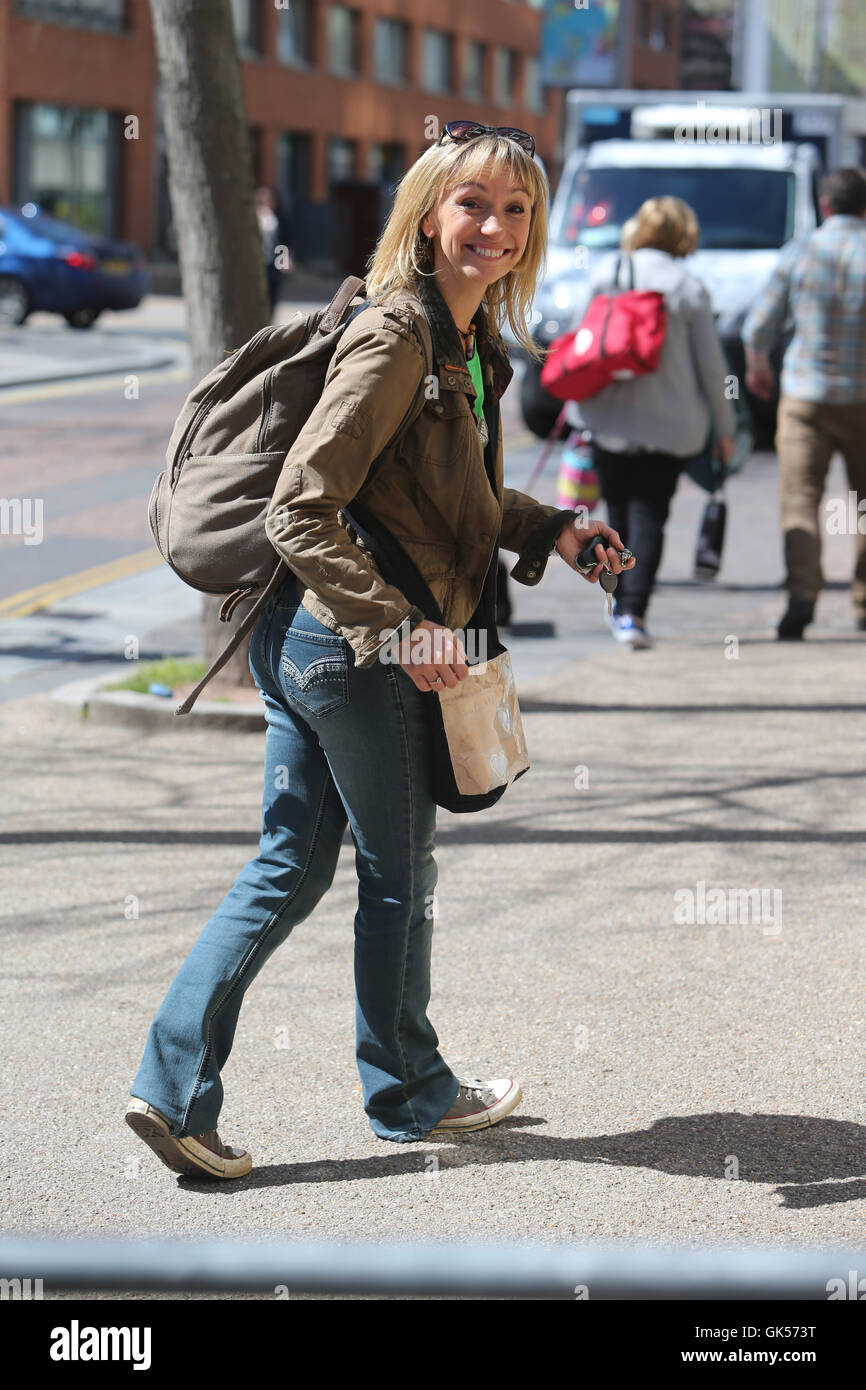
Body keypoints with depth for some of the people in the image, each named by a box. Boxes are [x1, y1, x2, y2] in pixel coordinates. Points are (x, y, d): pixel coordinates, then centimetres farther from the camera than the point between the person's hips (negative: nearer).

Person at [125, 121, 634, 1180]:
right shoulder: (396, 337, -20)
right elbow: (302, 511, -24)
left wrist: (548, 530, 12)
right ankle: (410, 1093, 27)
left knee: (291, 865, 11)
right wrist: (400, 630, -28)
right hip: (349, 645, -9)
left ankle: (174, 1085, 9)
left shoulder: (466, 341, 10)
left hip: (302, 641, 9)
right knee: (398, 873, 9)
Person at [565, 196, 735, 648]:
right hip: (670, 422, -2)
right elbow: (710, 364, 0)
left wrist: (577, 402, 21)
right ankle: (633, 612, -12)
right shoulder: (688, 287, -4)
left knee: (619, 510, 16)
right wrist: (724, 428, 9)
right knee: (649, 514, 0)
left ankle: (622, 606, 23)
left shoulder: (605, 274, 2)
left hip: (608, 419, 2)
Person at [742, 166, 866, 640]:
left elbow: (759, 327, 2)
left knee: (799, 498, -2)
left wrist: (757, 368, 21)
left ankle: (802, 592, -21)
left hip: (805, 395, -1)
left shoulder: (798, 253, -2)